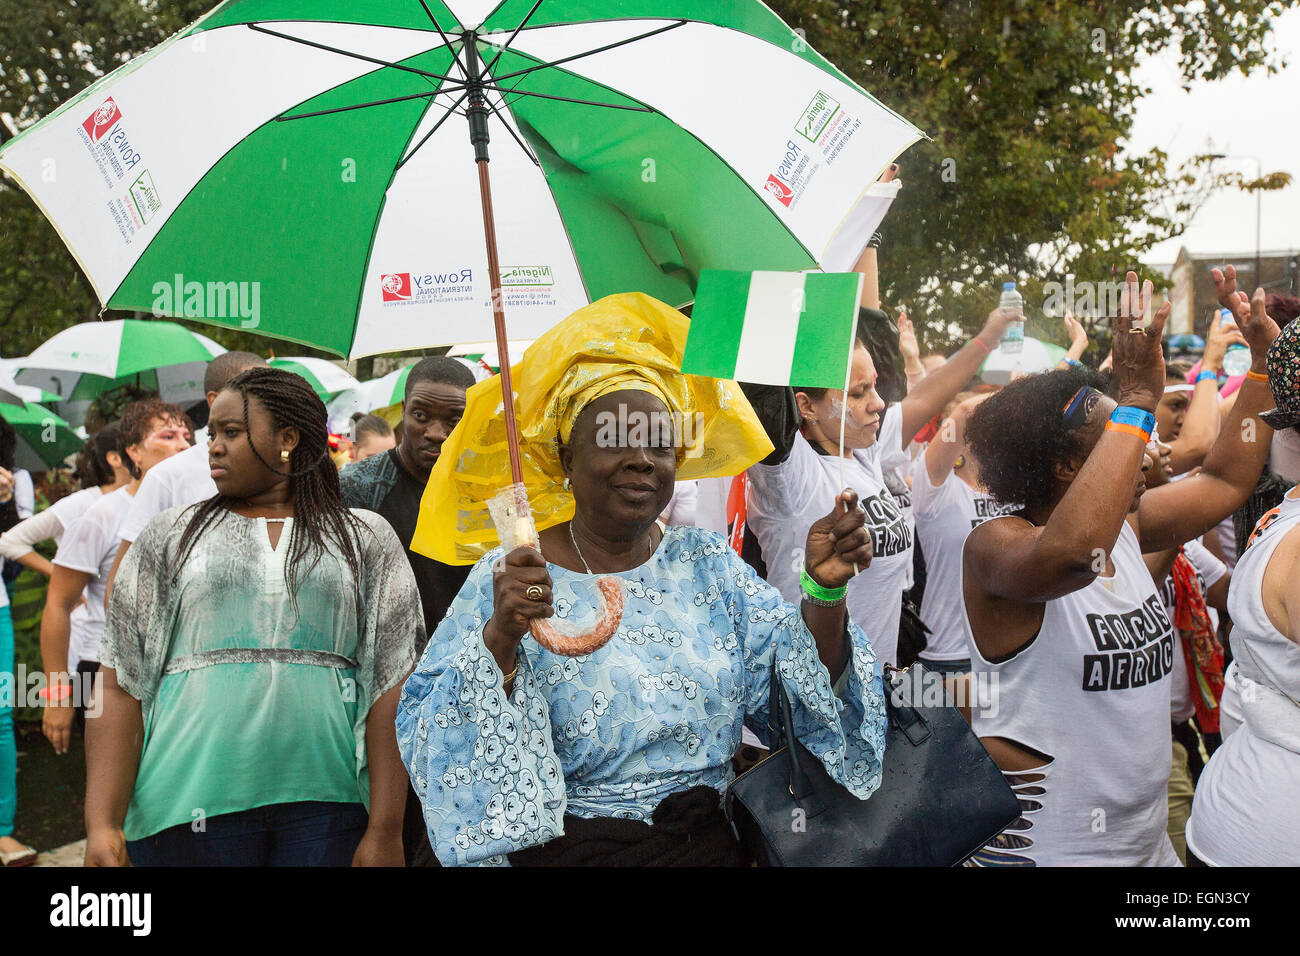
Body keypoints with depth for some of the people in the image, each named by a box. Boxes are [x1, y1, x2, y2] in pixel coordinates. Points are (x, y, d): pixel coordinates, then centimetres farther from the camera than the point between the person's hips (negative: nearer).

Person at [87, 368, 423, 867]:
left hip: (328, 807, 0)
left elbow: (391, 689, -1)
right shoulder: (169, 537, 10)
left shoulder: (367, 539, 6)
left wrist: (385, 830, -7)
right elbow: (120, 685, 4)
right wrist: (102, 823, -6)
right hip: (189, 807, 1)